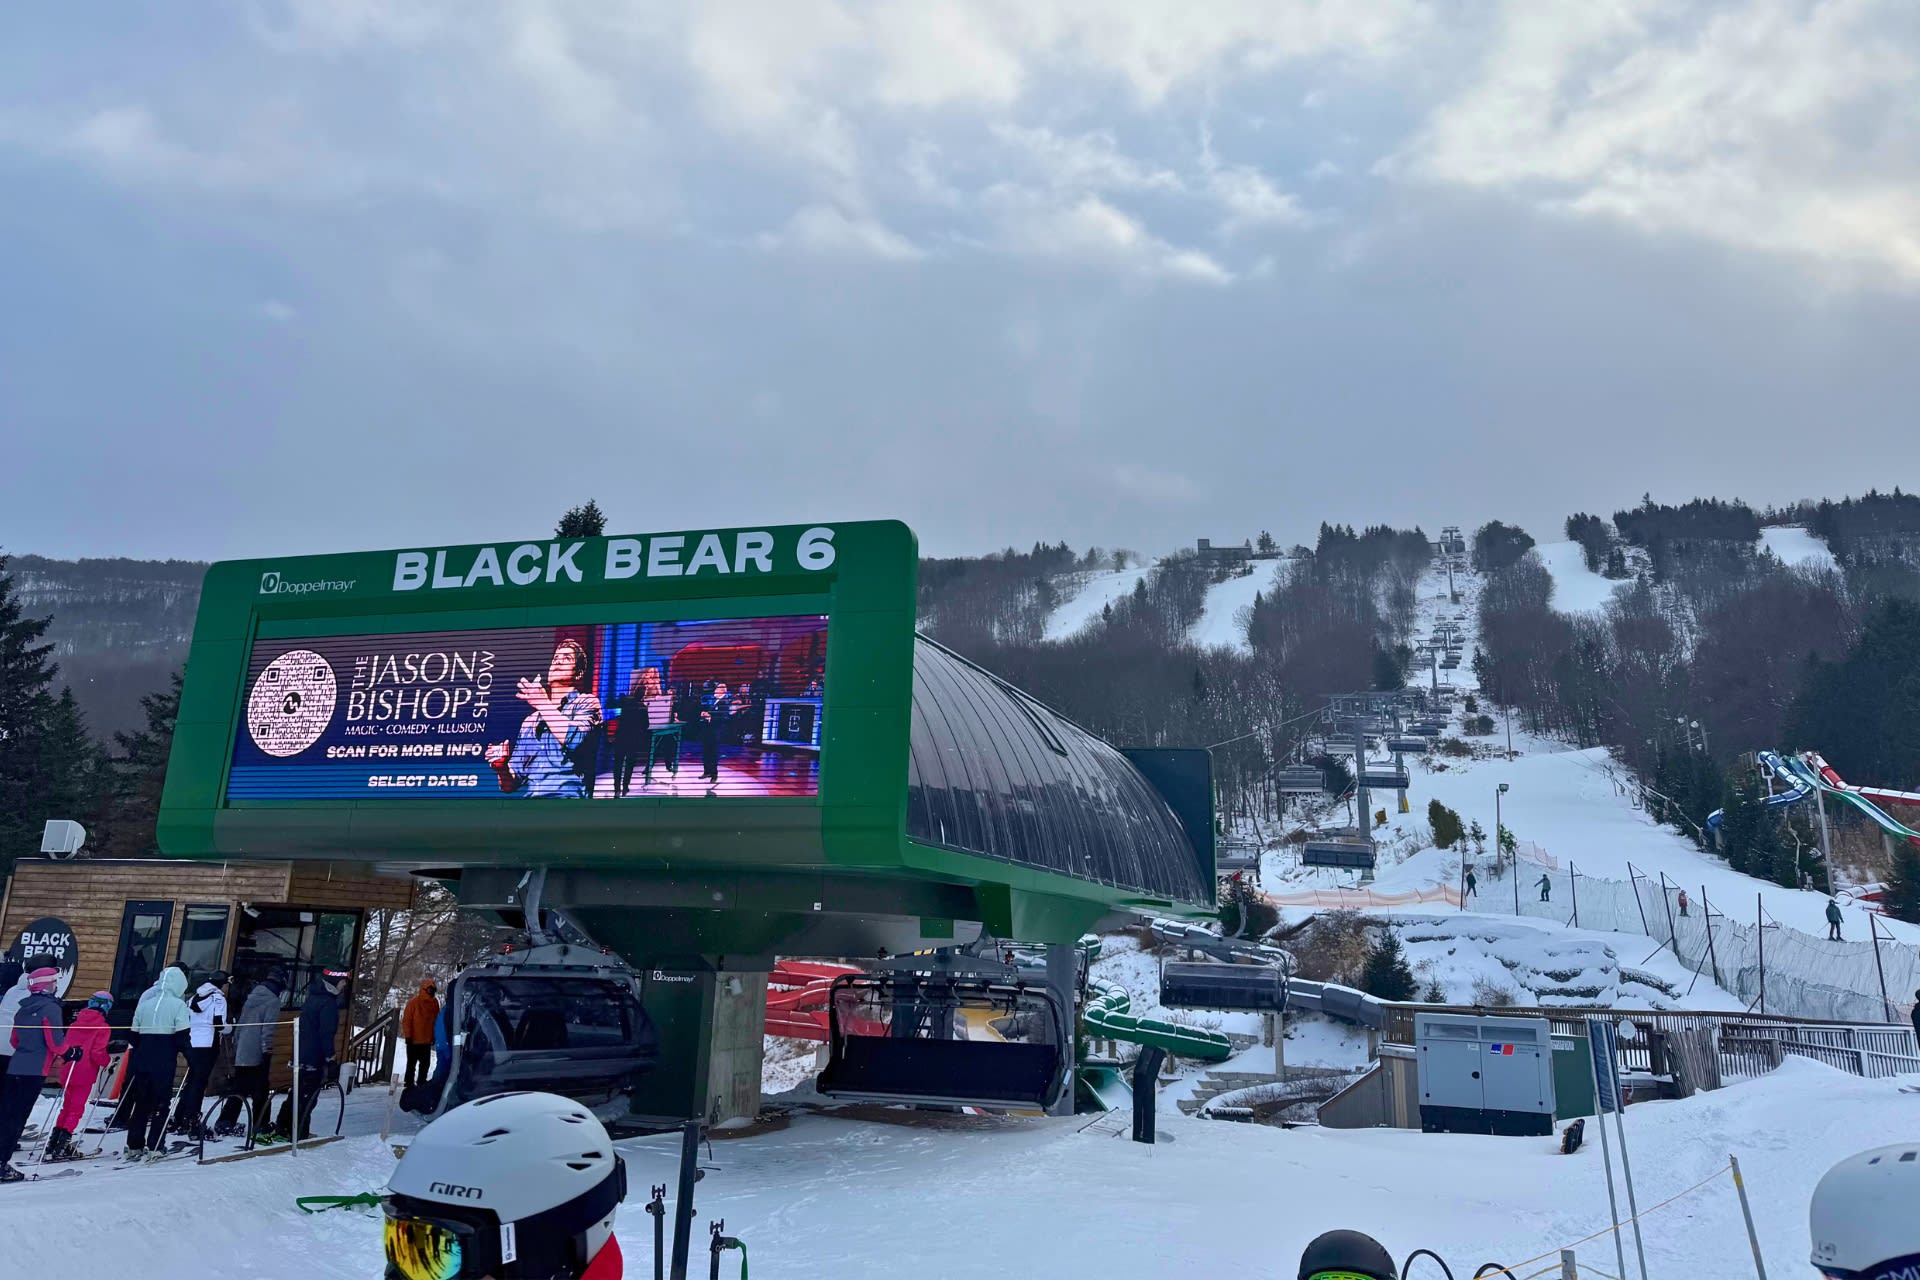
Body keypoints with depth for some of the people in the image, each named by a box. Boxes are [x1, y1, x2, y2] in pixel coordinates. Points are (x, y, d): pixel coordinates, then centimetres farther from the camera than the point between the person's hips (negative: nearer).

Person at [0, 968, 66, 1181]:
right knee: (18, 1116, -6)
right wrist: (68, 1052, 4)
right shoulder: (51, 1008, -10)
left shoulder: (24, 1009, 15)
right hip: (35, 1070, -7)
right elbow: (56, 1041, -14)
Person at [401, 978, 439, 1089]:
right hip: (414, 1040, -5)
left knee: (425, 1063, 10)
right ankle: (409, 1083, 10)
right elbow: (406, 1020, -10)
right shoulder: (414, 1002, -11)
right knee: (412, 1063, 3)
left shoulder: (434, 1003, 5)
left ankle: (422, 1082, 20)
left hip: (427, 1040, 5)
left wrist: (434, 1036, 10)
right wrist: (408, 1036, -12)